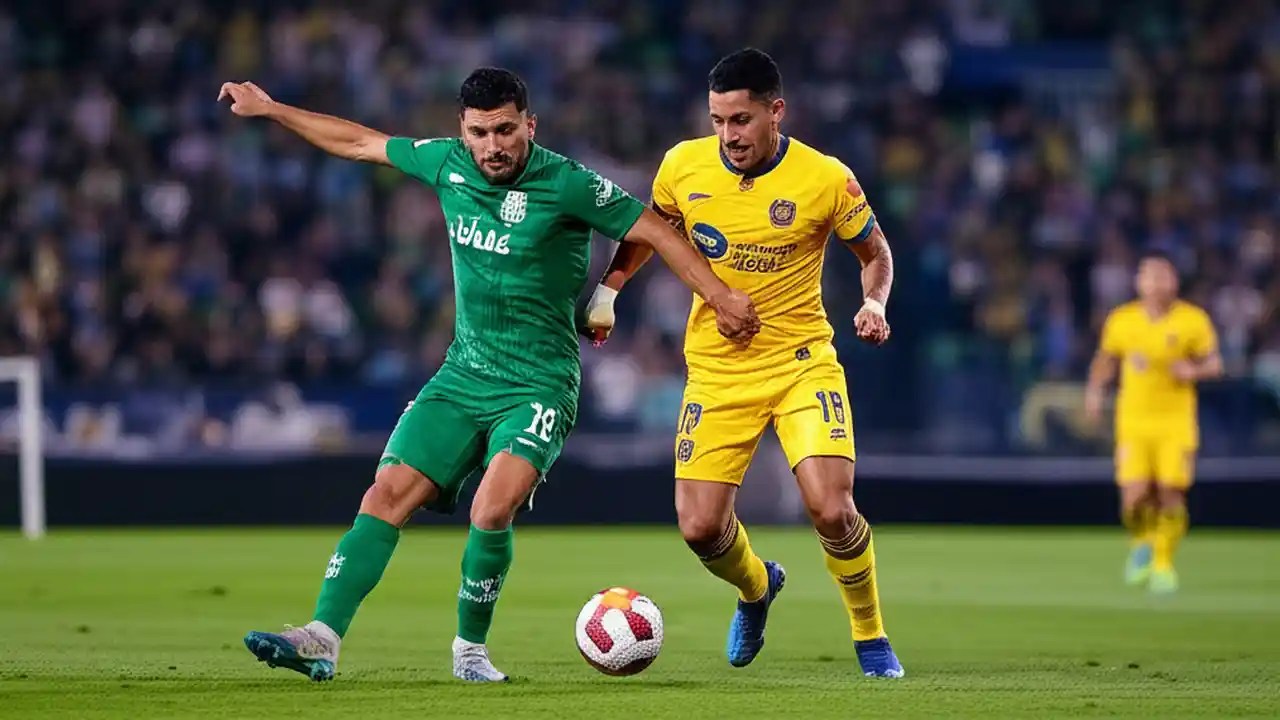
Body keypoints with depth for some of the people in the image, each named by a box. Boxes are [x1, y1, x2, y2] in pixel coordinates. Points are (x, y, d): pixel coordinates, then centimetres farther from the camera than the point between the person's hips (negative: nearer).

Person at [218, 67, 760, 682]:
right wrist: (268, 109, 20)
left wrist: (720, 297, -9)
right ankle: (322, 639, -11)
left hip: (537, 386, -5)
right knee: (387, 495, -8)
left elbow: (655, 231, -6)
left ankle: (470, 648, -6)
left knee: (492, 509, -26)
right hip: (461, 376, 5)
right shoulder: (449, 164, 3)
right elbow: (362, 144, 15)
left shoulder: (567, 185, -13)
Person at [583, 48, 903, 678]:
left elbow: (876, 253, 4)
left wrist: (874, 304, -14)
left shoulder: (827, 179, -12)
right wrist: (607, 291, 10)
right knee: (700, 527, -6)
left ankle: (871, 638, 6)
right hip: (717, 370, 2)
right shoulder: (683, 165, -5)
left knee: (832, 510, -19)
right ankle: (756, 589, 31)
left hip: (804, 362, -2)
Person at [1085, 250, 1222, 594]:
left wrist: (1195, 370, -18)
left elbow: (1214, 363, 3)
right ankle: (1141, 544, 23)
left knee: (1171, 495, -6)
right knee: (1135, 497, -10)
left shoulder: (1193, 320, -4)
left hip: (1176, 421, -1)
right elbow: (1106, 358, 17)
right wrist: (1095, 390, 3)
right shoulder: (1121, 320, 2)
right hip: (1133, 420, 1)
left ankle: (1163, 564, 13)